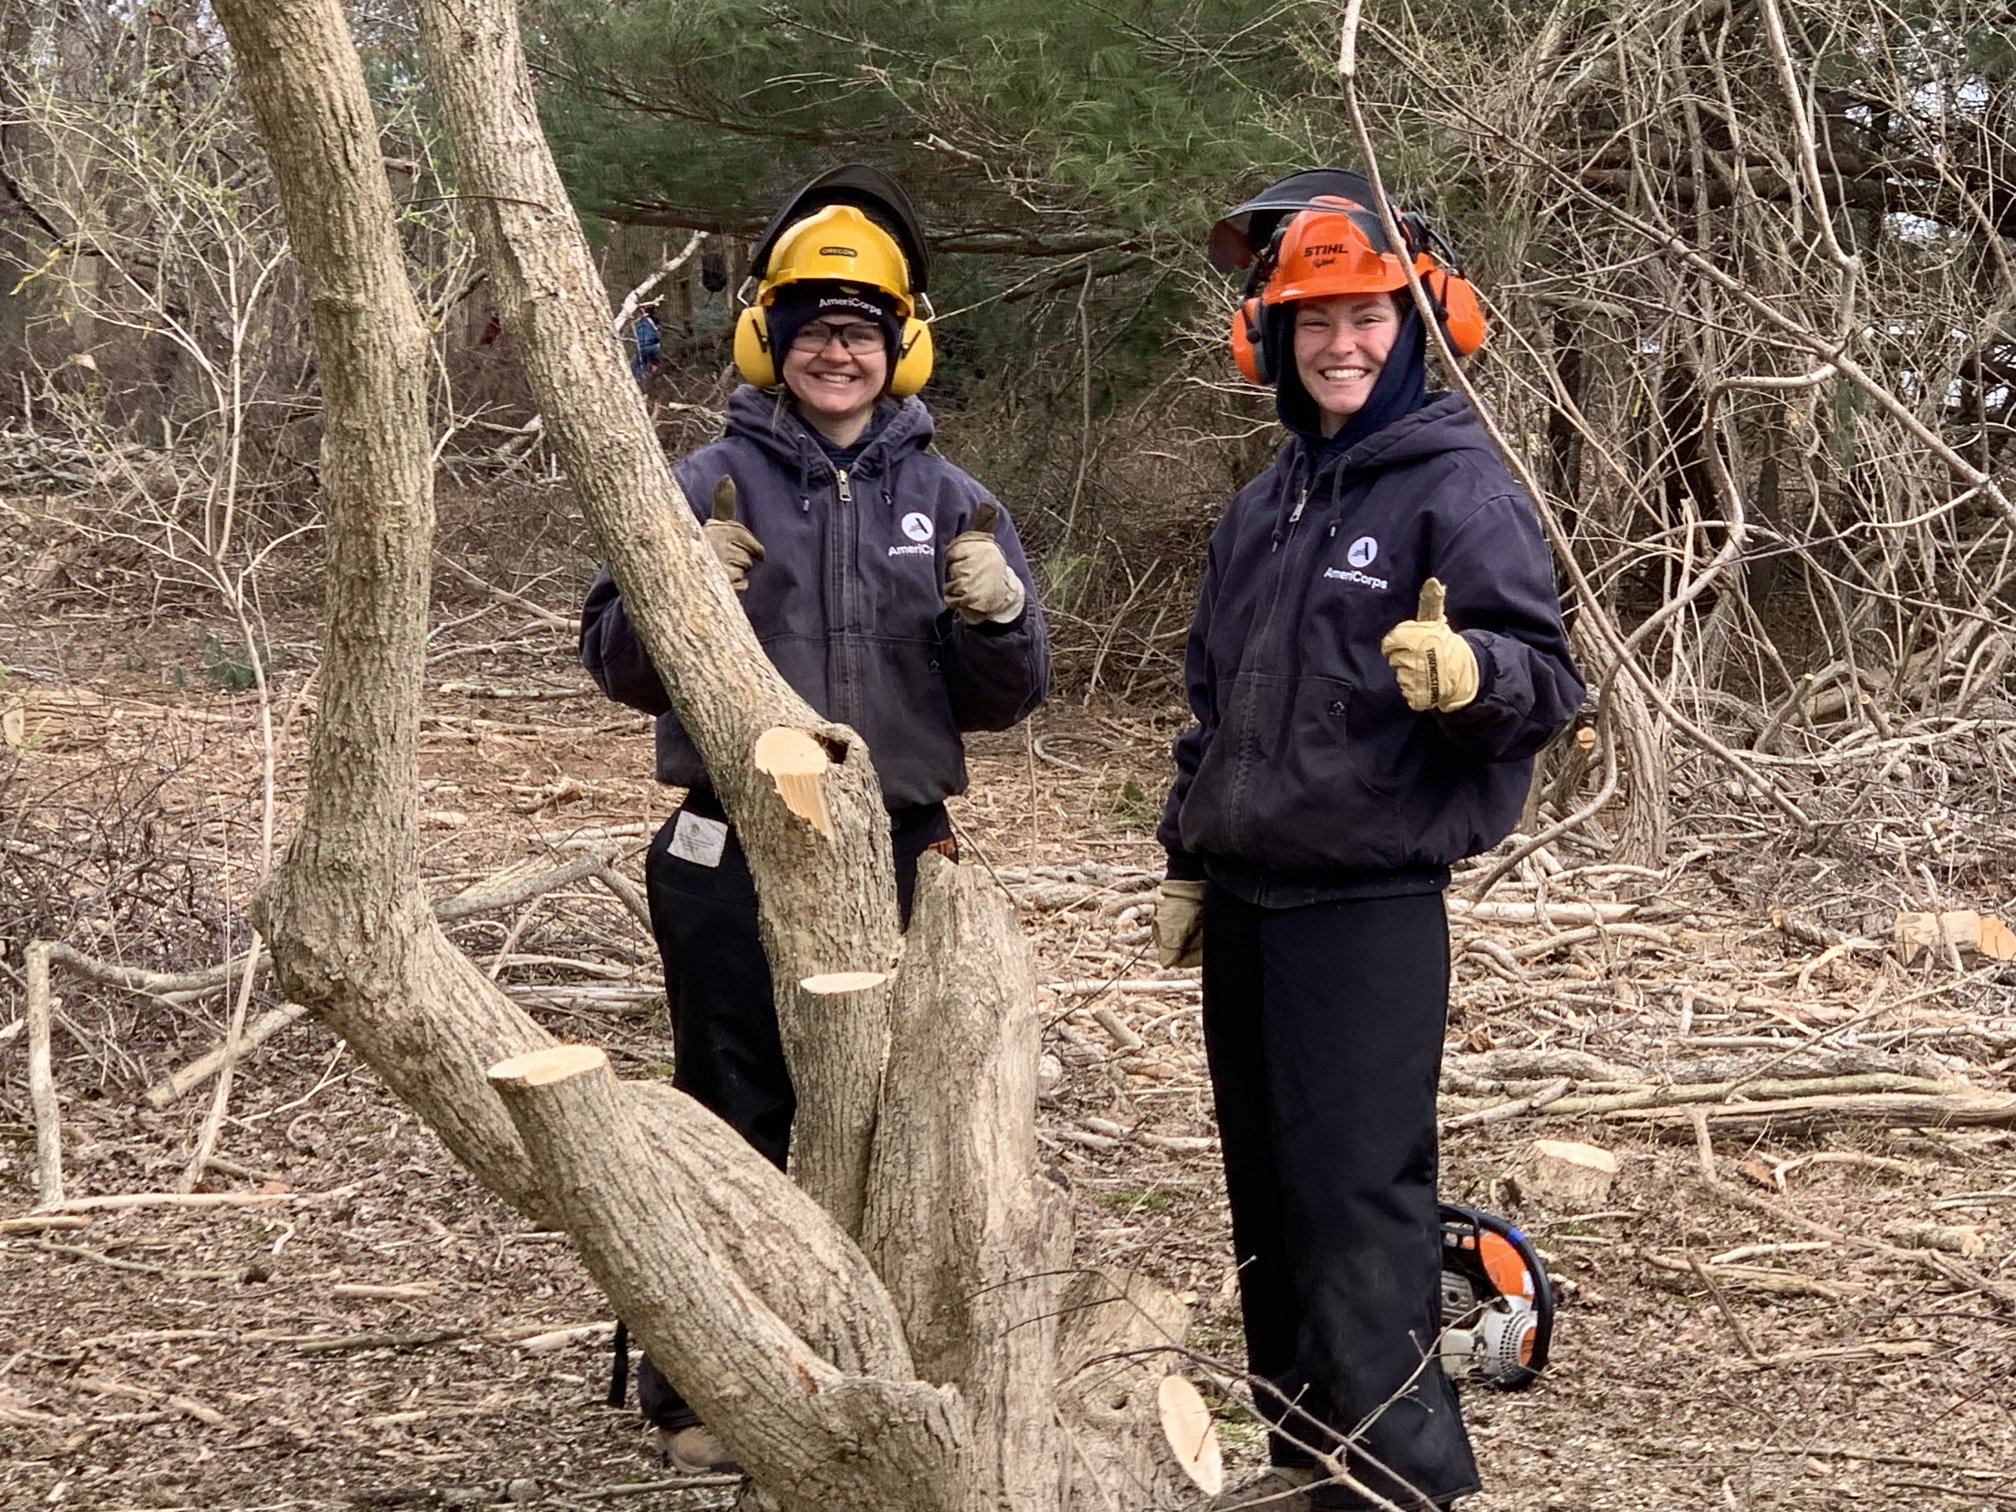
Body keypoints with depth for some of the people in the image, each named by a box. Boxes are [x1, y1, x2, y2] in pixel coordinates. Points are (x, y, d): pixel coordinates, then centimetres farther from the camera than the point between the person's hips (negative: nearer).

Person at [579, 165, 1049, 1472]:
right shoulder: (710, 484, 0)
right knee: (731, 1124, 3)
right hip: (736, 859, -2)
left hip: (896, 858, 3)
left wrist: (1000, 612, -16)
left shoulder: (946, 497, 7)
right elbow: (620, 664, -2)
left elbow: (1006, 697, 5)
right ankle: (696, 1386, 14)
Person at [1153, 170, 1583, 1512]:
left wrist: (1469, 672, -35)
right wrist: (1188, 862, 22)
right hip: (1247, 900, 8)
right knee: (1268, 1190, 13)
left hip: (1370, 906, -8)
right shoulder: (1263, 507, 15)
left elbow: (1552, 679, -14)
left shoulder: (1461, 487, -9)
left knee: (1358, 1195, -10)